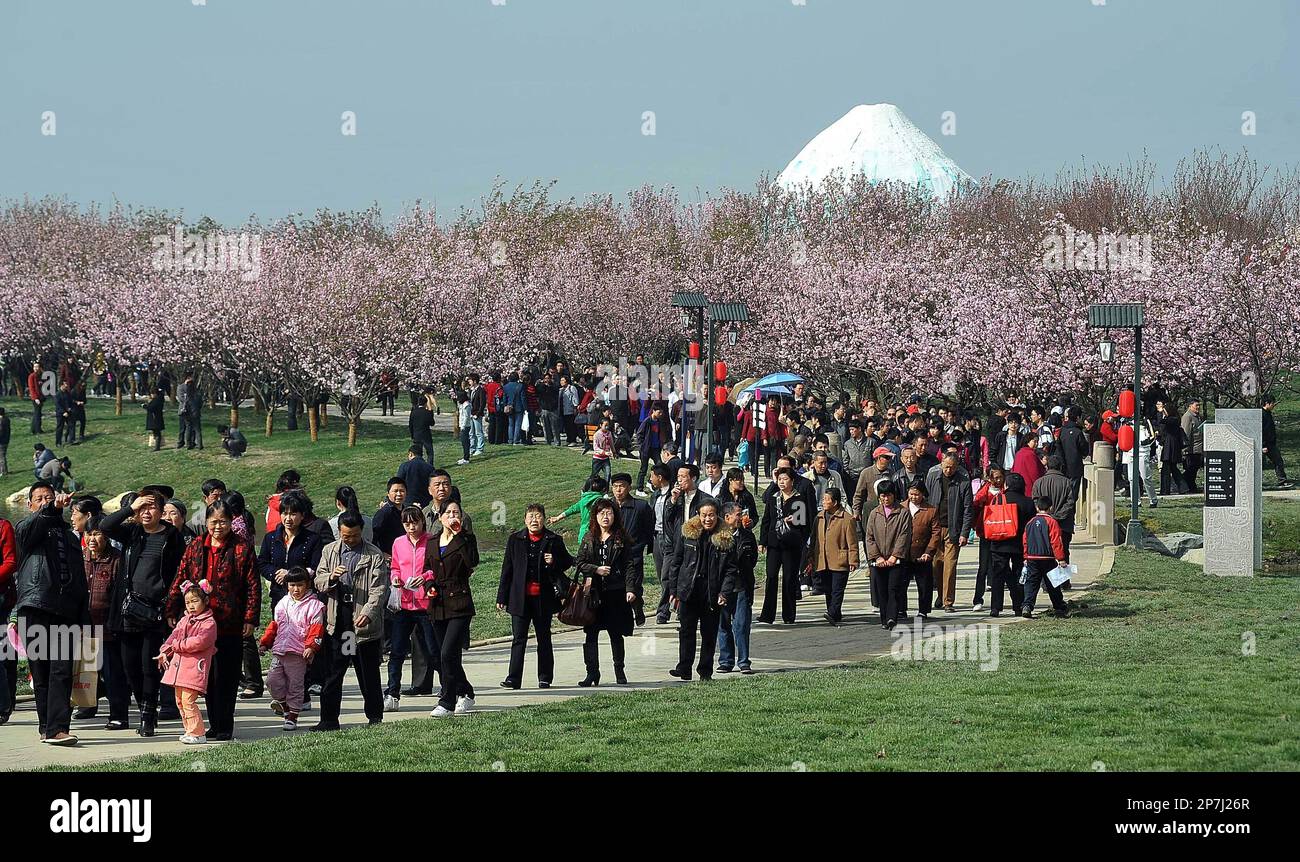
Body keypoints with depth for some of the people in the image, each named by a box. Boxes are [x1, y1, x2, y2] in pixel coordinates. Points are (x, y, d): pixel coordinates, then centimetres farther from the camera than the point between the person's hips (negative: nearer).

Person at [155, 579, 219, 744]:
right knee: (180, 701, 11)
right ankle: (190, 730, 20)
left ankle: (197, 733, -8)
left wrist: (177, 645, -12)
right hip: (178, 666, 8)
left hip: (194, 668, -8)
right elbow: (174, 636, 13)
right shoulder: (184, 620, 17)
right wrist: (165, 652, -4)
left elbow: (199, 642, -18)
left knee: (188, 700, -13)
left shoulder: (209, 623, -7)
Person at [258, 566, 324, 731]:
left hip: (298, 653, -5)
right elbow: (274, 625, 21)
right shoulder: (283, 603, 15)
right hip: (278, 651, 5)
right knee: (272, 680, -3)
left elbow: (316, 628, -9)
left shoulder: (313, 605, -3)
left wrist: (311, 646, -20)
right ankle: (282, 702, 22)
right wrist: (265, 642, 16)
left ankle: (292, 717, 9)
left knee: (295, 685, 1)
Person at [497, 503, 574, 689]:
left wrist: (555, 562, -10)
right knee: (519, 639, -3)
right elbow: (507, 569, 6)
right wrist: (502, 597, 4)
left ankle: (545, 678, 17)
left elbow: (568, 561, 14)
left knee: (544, 639, 9)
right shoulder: (515, 540, 6)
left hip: (543, 597, 0)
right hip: (520, 597, 0)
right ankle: (513, 678, -4)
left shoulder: (554, 540, 3)